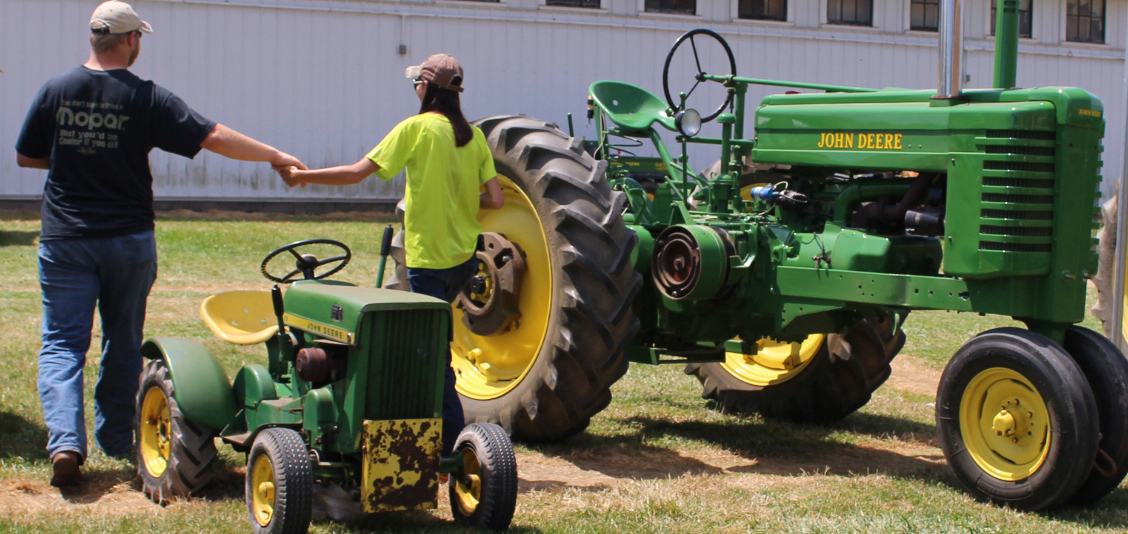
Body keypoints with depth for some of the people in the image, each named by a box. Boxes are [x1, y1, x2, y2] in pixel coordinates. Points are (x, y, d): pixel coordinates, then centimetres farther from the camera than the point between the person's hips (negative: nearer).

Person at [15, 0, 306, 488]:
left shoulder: (54, 91, -2)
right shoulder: (147, 98, -8)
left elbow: (25, 156, 7)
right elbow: (214, 138, -10)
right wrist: (275, 157, -2)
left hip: (64, 241, 1)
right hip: (128, 241, 0)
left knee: (62, 343, 3)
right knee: (122, 343, 15)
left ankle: (66, 442, -15)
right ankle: (116, 440, 25)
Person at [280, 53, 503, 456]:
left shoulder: (417, 128, -11)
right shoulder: (473, 135, 5)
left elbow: (357, 173, -11)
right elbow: (495, 200, 0)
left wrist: (302, 176, 0)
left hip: (428, 257, -6)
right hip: (465, 256, 6)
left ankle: (455, 446, -3)